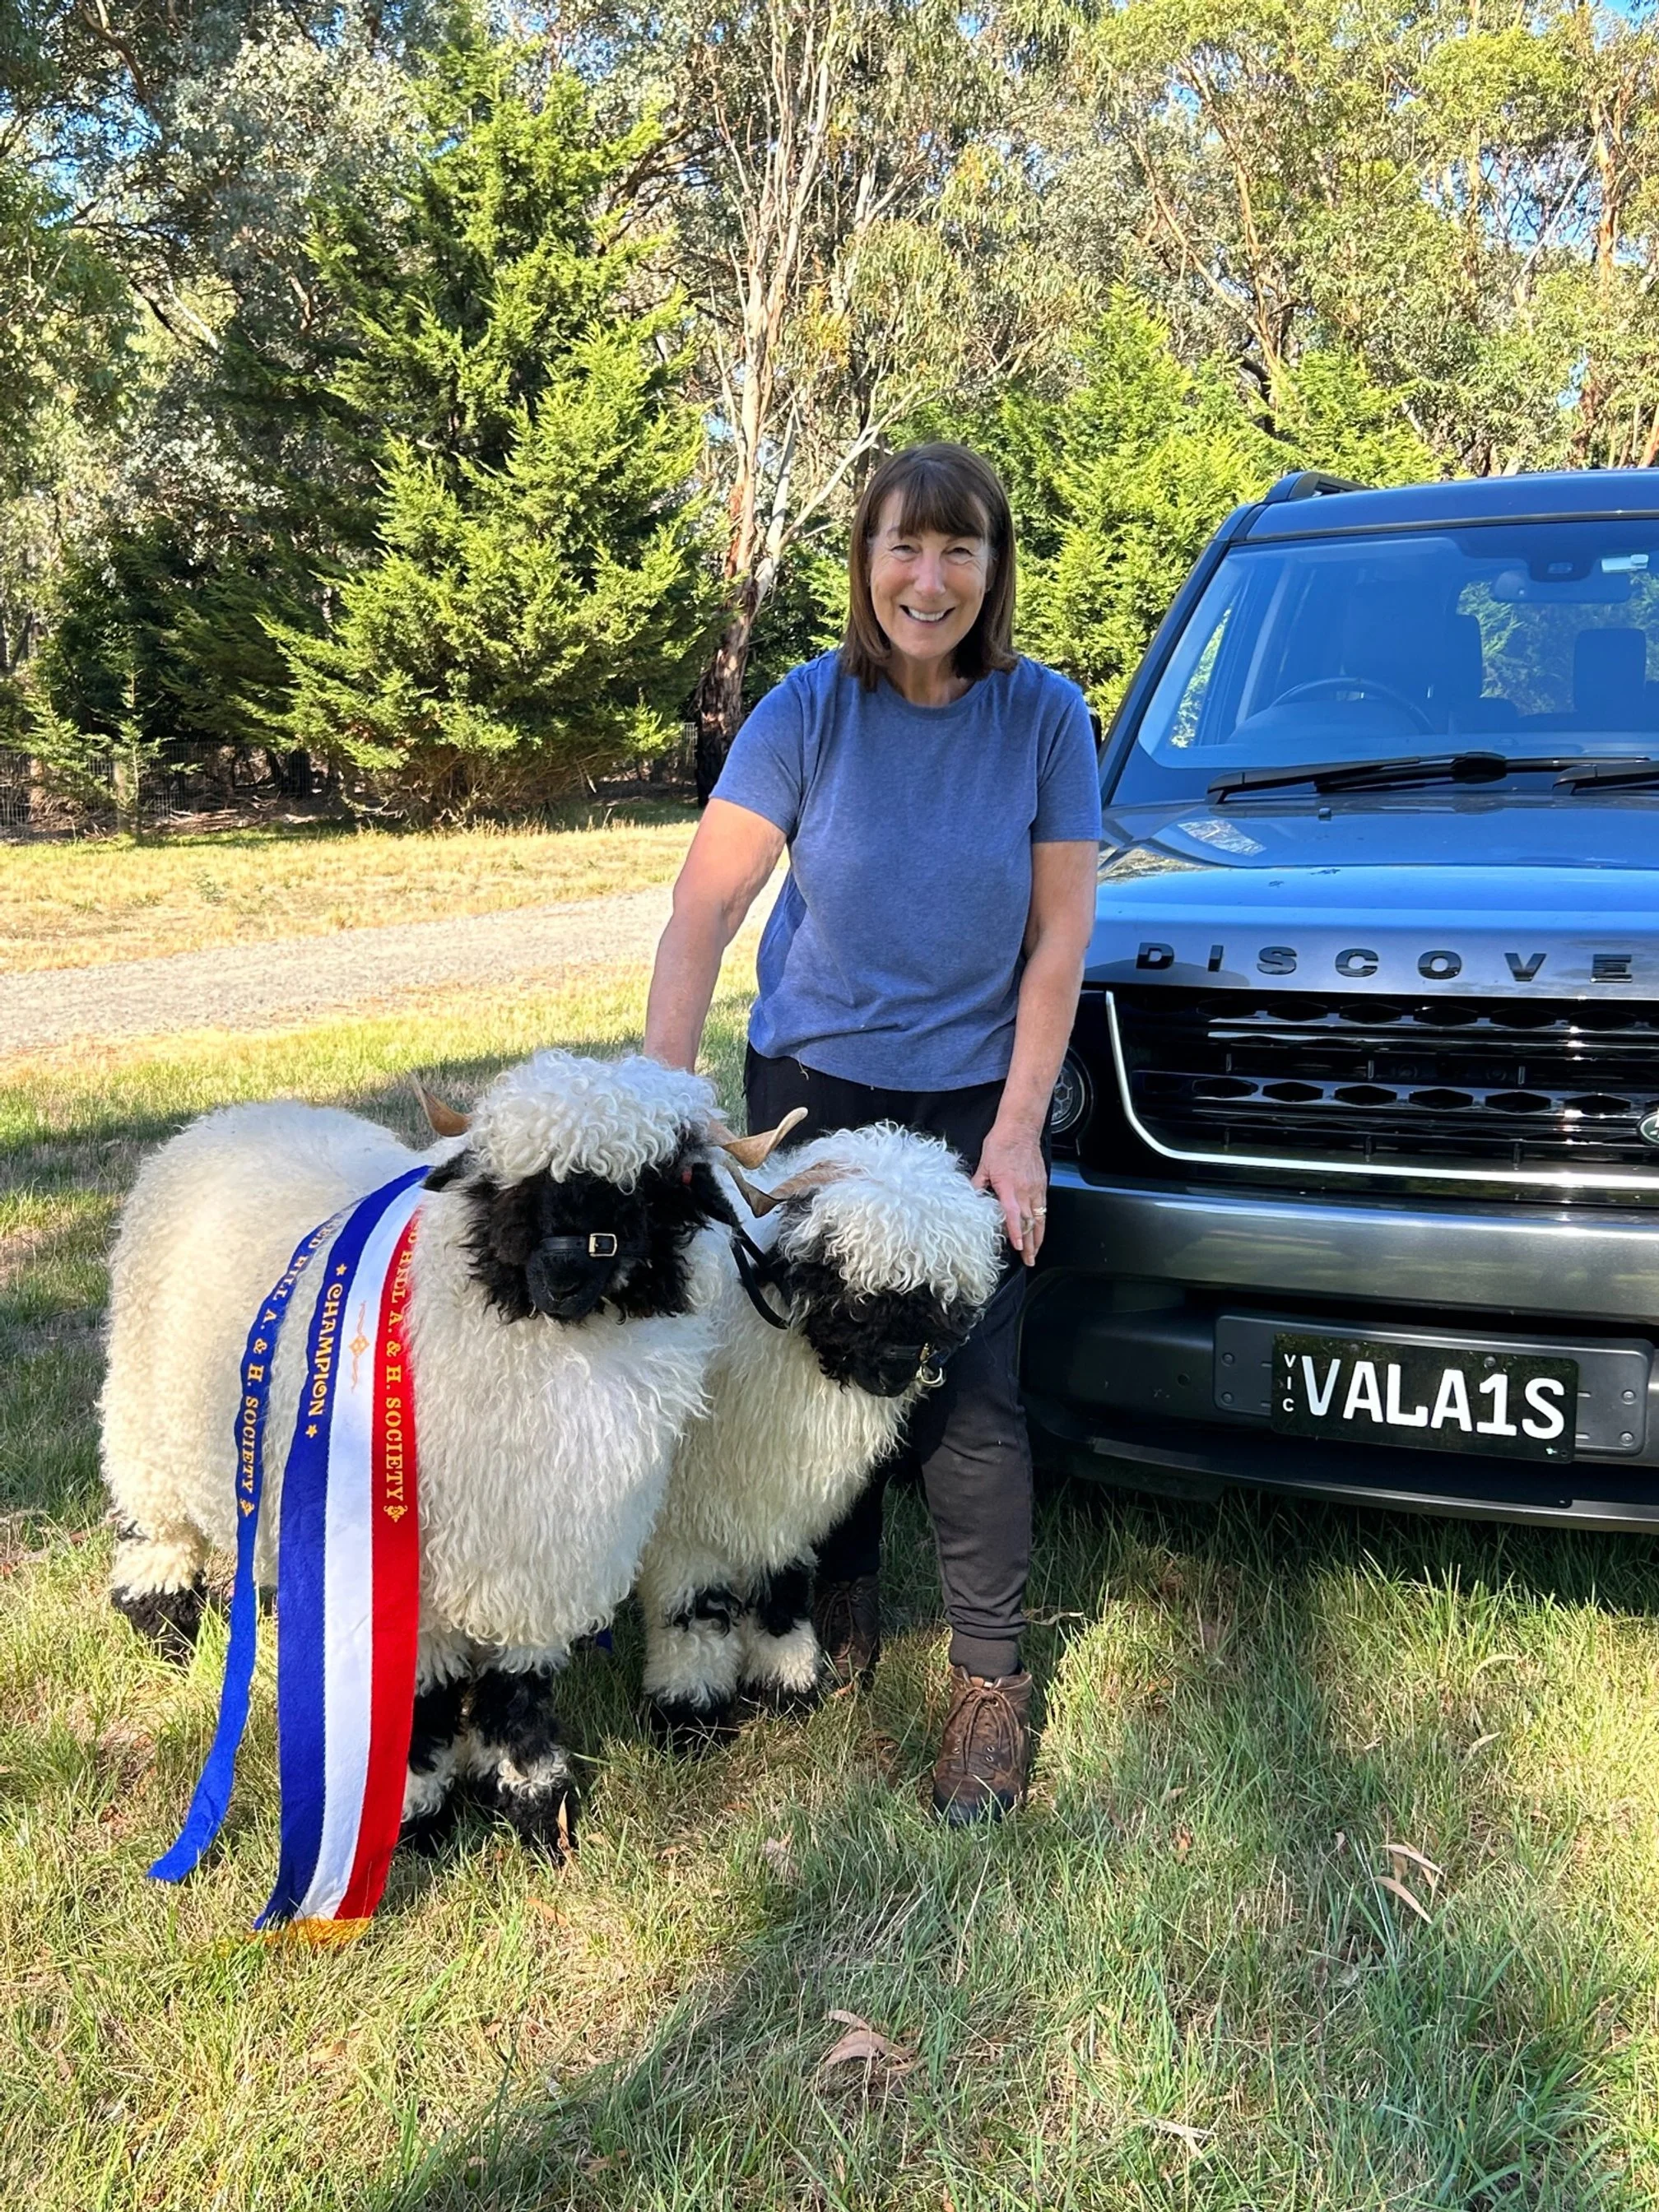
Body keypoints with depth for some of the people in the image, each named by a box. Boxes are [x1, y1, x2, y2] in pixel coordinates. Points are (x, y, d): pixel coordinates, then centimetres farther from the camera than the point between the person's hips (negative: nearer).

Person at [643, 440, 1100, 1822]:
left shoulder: (1044, 717, -10)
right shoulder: (811, 711, -10)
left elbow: (1060, 934, -7)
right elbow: (704, 912, -15)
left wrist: (1018, 1130, -10)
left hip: (973, 1099, -1)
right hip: (811, 1084, 1)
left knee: (971, 1395, -6)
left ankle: (992, 1679, 8)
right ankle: (842, 1605, 33)